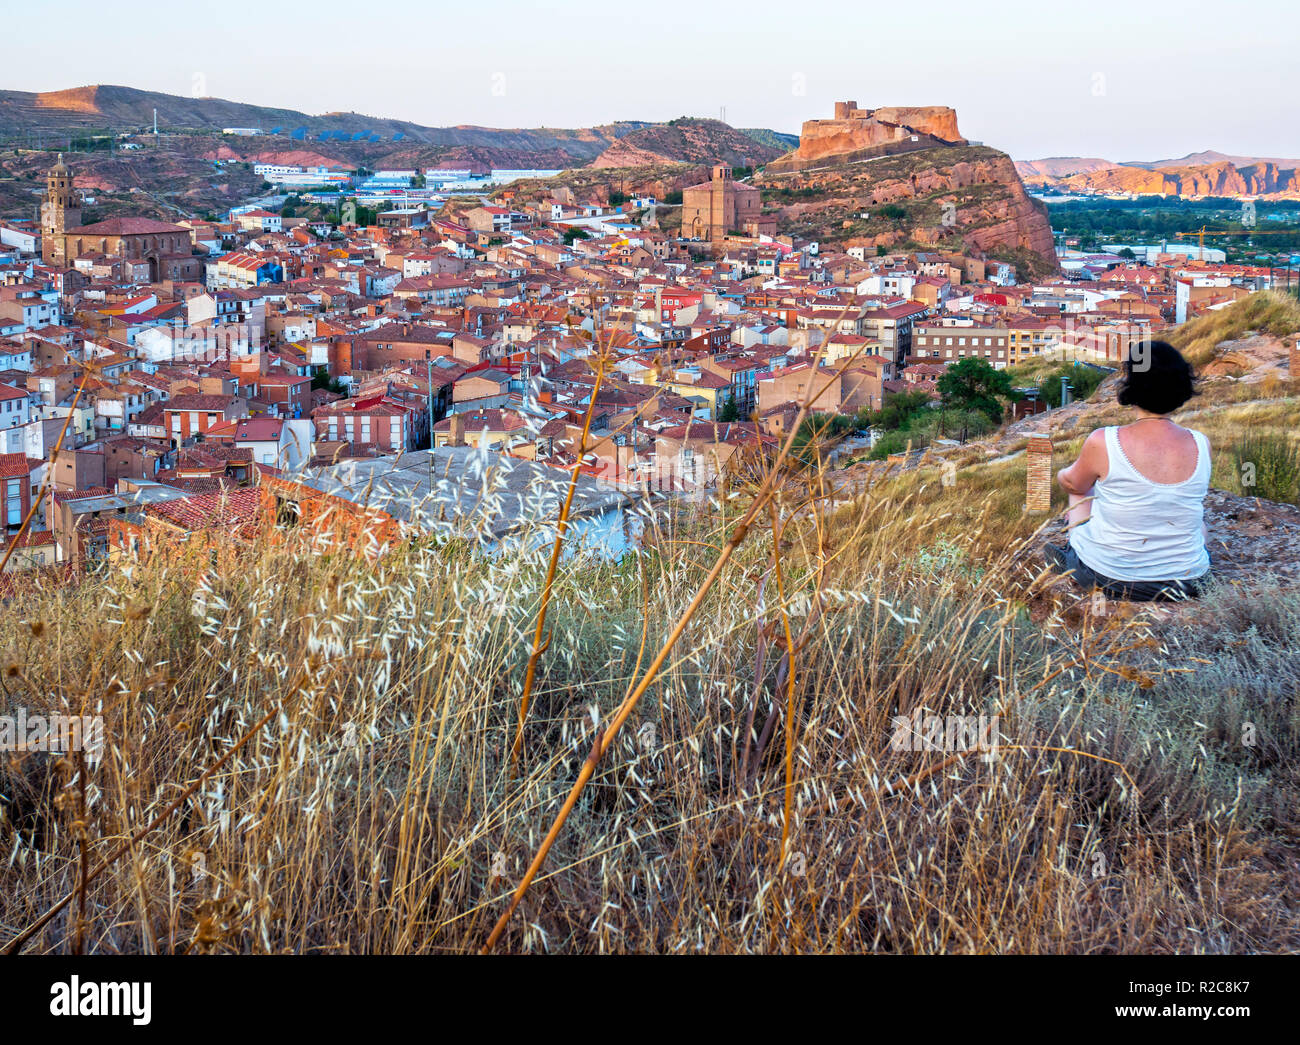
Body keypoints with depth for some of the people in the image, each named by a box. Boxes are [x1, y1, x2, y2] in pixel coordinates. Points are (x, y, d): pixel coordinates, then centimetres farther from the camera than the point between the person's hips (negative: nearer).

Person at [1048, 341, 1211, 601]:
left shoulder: (1101, 443, -20)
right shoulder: (1201, 445, -11)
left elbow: (1073, 483, 3)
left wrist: (1062, 474, 28)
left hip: (1105, 577, -2)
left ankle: (1072, 556, 47)